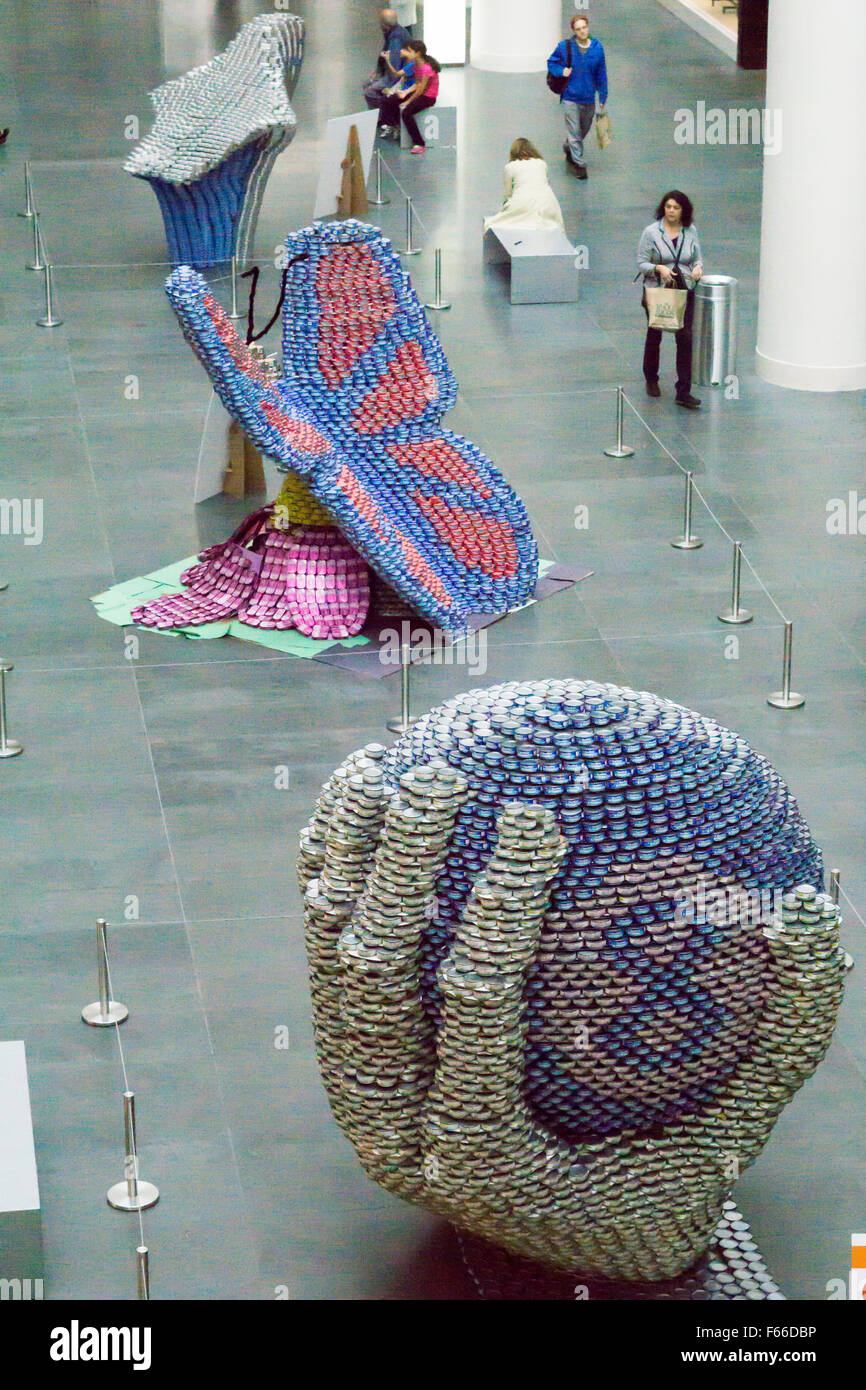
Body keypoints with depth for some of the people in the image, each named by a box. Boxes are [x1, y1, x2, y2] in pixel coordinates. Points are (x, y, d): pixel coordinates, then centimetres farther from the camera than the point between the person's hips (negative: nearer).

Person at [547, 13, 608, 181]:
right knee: (574, 133, -4)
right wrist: (561, 71, -14)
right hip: (570, 97, -3)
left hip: (589, 98, 3)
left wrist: (603, 97, 11)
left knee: (584, 130, 19)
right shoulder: (565, 46, -9)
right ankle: (579, 164, 5)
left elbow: (601, 74, 7)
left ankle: (569, 149, 47)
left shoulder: (597, 48, -2)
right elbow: (551, 62, 7)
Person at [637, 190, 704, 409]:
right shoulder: (651, 232, -7)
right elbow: (641, 263, -6)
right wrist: (659, 268, -24)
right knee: (654, 336, 14)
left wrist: (698, 268, -11)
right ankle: (651, 380, 38)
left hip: (684, 291, 1)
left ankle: (683, 392, -7)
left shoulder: (691, 231, 3)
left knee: (685, 338, -8)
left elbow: (697, 258, 12)